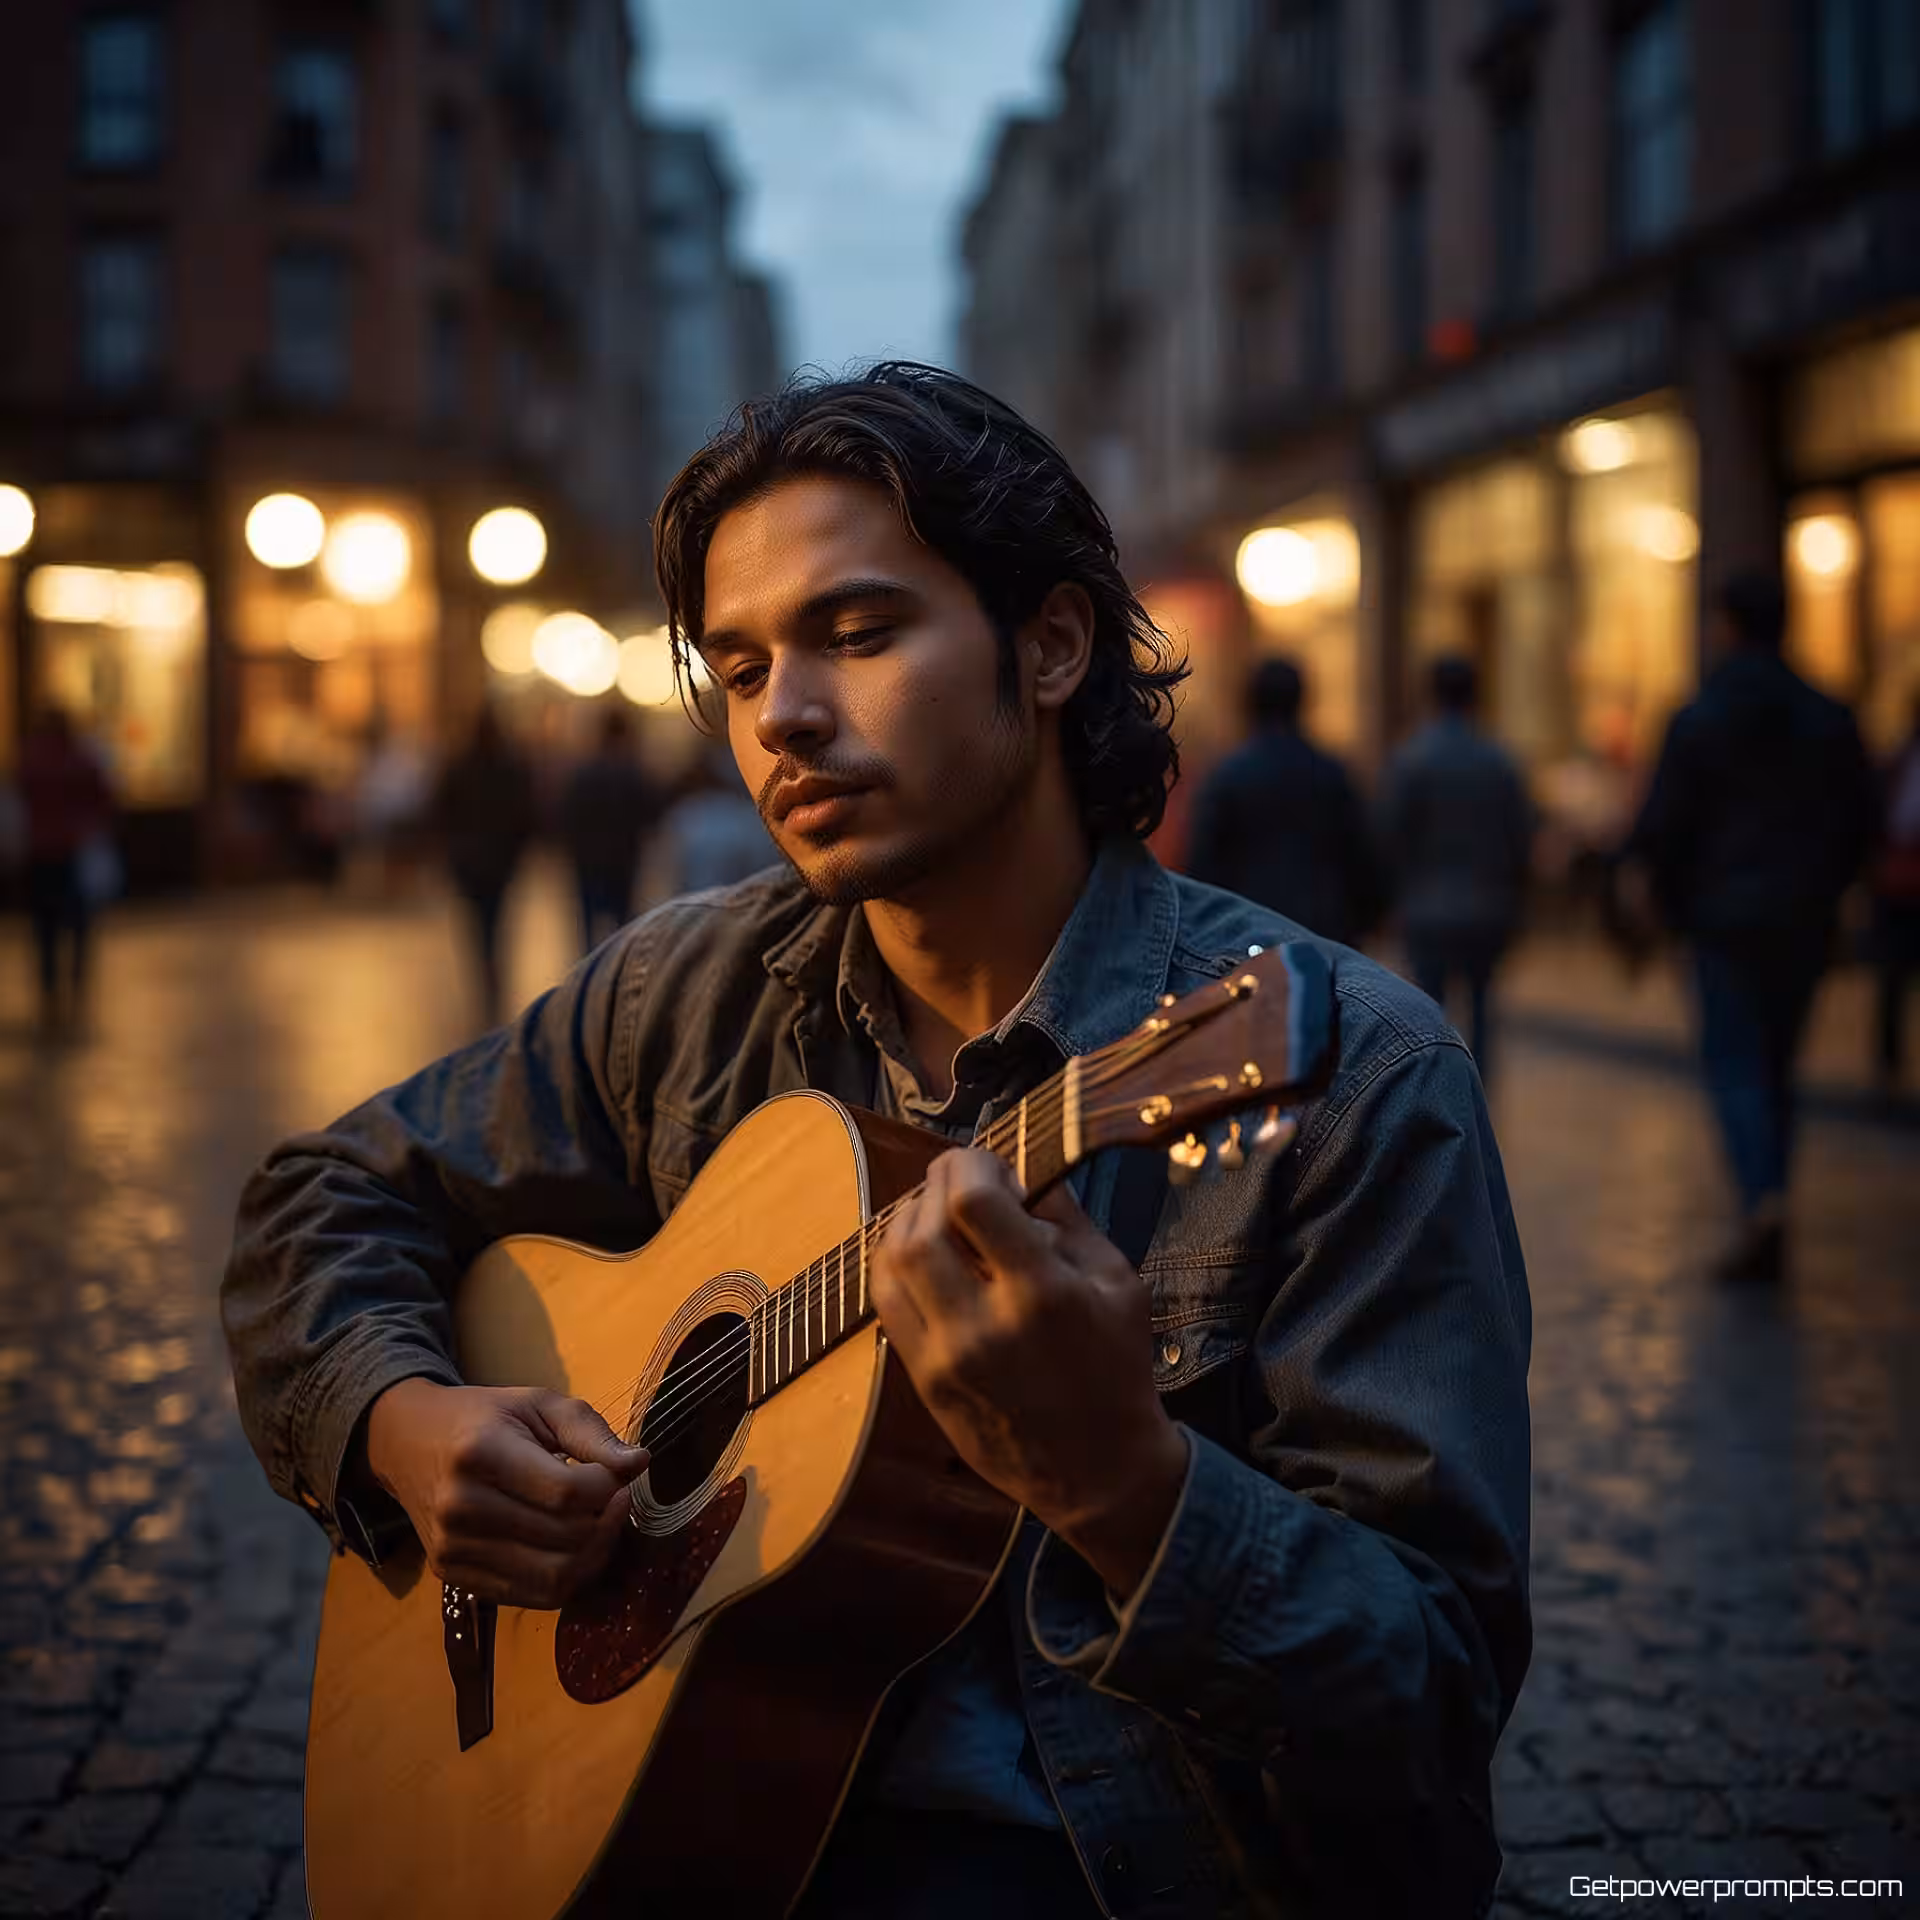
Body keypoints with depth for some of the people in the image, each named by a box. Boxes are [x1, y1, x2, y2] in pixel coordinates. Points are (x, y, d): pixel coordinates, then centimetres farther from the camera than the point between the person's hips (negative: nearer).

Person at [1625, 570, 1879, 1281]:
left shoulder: (1697, 722, -8)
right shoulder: (1829, 720, 4)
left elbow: (1660, 828, -8)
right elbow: (1861, 820, 6)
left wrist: (1675, 903, 8)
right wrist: (1820, 889, 16)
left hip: (1728, 920, -4)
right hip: (1806, 923, 4)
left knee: (1734, 1063, 0)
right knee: (1775, 1065, 12)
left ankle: (1763, 1199, -23)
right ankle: (1766, 1232, 14)